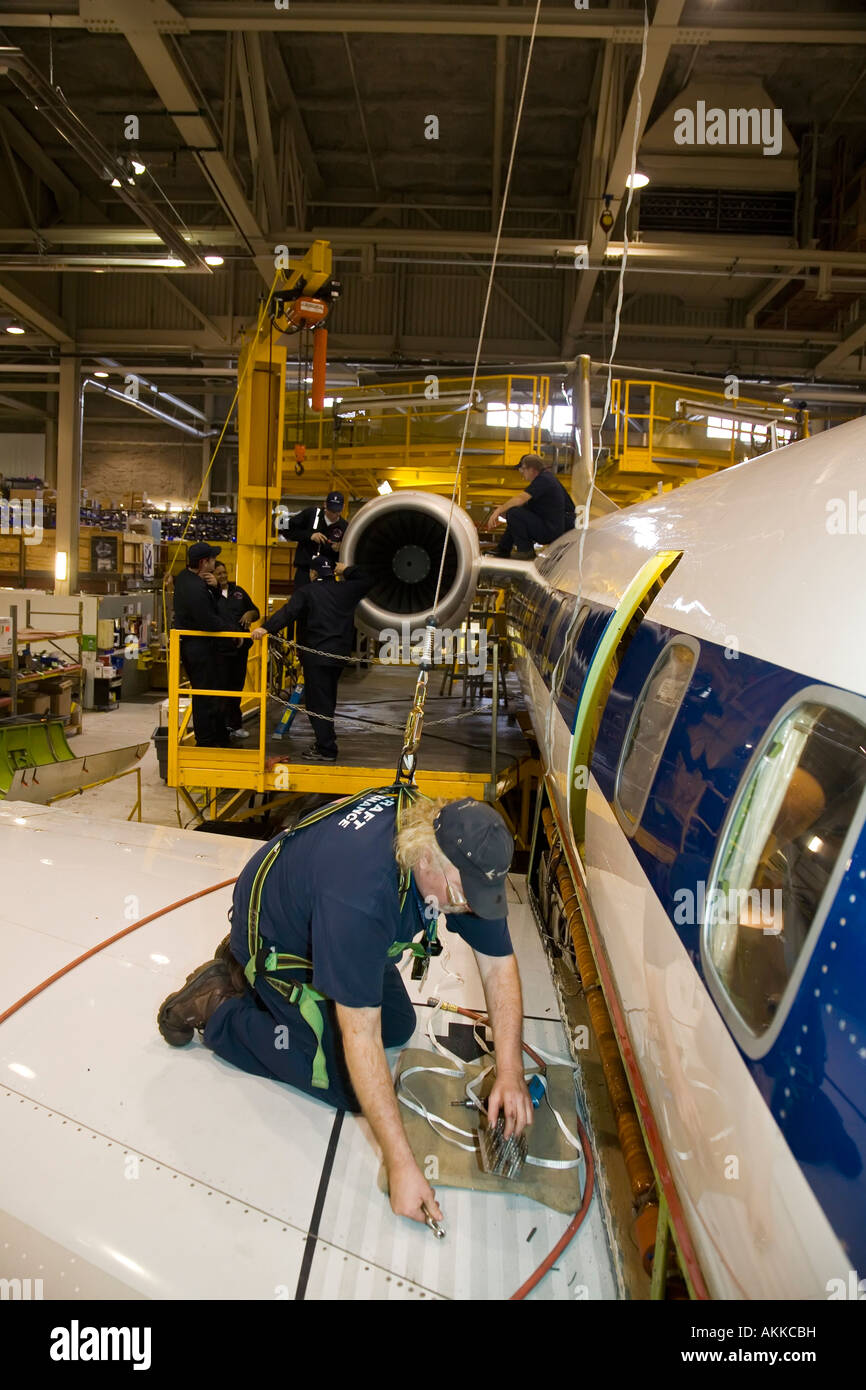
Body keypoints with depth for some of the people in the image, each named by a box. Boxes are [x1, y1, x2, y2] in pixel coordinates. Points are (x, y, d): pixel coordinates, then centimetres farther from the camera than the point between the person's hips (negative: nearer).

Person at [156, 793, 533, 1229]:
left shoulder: (463, 857, -23)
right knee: (347, 1084, -7)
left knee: (400, 1025, 15)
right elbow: (360, 1036, -39)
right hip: (276, 937, -7)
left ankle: (246, 972, 23)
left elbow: (498, 963, -14)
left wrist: (510, 1072, -22)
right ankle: (217, 1008, 7)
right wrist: (401, 1165, -35)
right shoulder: (361, 895, -44)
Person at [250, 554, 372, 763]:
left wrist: (266, 628, -28)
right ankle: (326, 740, 29)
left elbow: (287, 612, -20)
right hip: (339, 654, 7)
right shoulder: (346, 589, 9)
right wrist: (347, 570, 28)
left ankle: (326, 750, -6)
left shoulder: (306, 592, -6)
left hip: (316, 656, -6)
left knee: (317, 703, -4)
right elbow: (366, 581, 26)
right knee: (328, 700, 19)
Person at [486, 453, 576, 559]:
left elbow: (520, 499, -27)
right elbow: (524, 501, 21)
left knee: (514, 513, -21)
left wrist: (498, 511, -20)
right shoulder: (545, 477, 15)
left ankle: (526, 550, -11)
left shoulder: (543, 480, -17)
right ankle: (503, 549, 19)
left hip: (551, 532, -11)